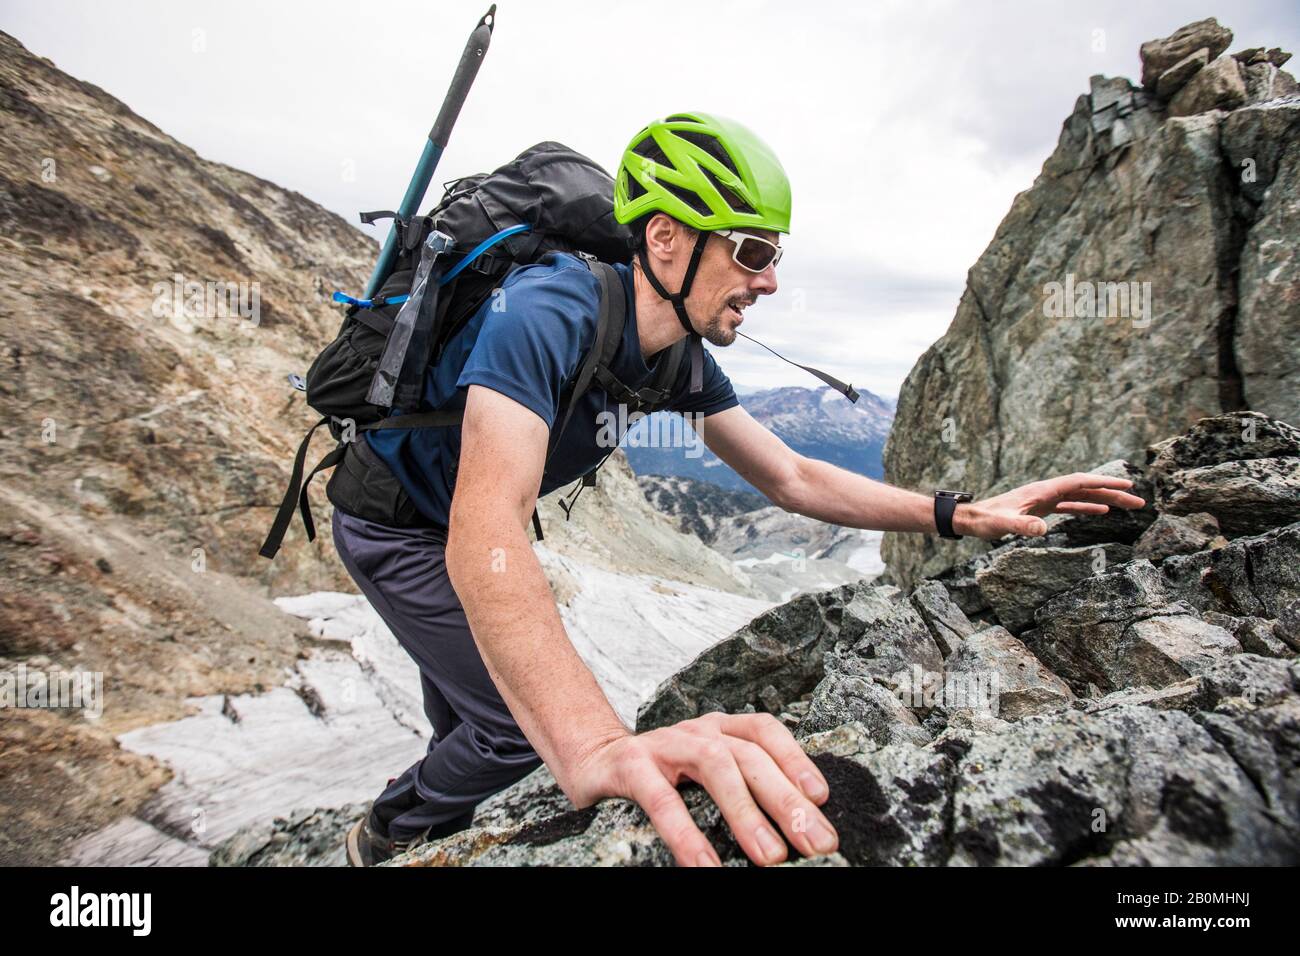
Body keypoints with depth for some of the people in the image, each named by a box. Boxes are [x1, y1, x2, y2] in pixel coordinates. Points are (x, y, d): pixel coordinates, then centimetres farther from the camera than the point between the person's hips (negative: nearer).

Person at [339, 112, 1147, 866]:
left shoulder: (685, 363, -11)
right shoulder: (549, 313, -37)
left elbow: (791, 478, -6)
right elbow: (485, 529, -51)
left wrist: (959, 515, -15)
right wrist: (594, 746, -64)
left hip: (445, 518, 7)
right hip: (396, 524, -7)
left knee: (484, 691, 22)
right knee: (524, 721, -6)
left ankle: (428, 810, 54)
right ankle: (390, 840, 26)